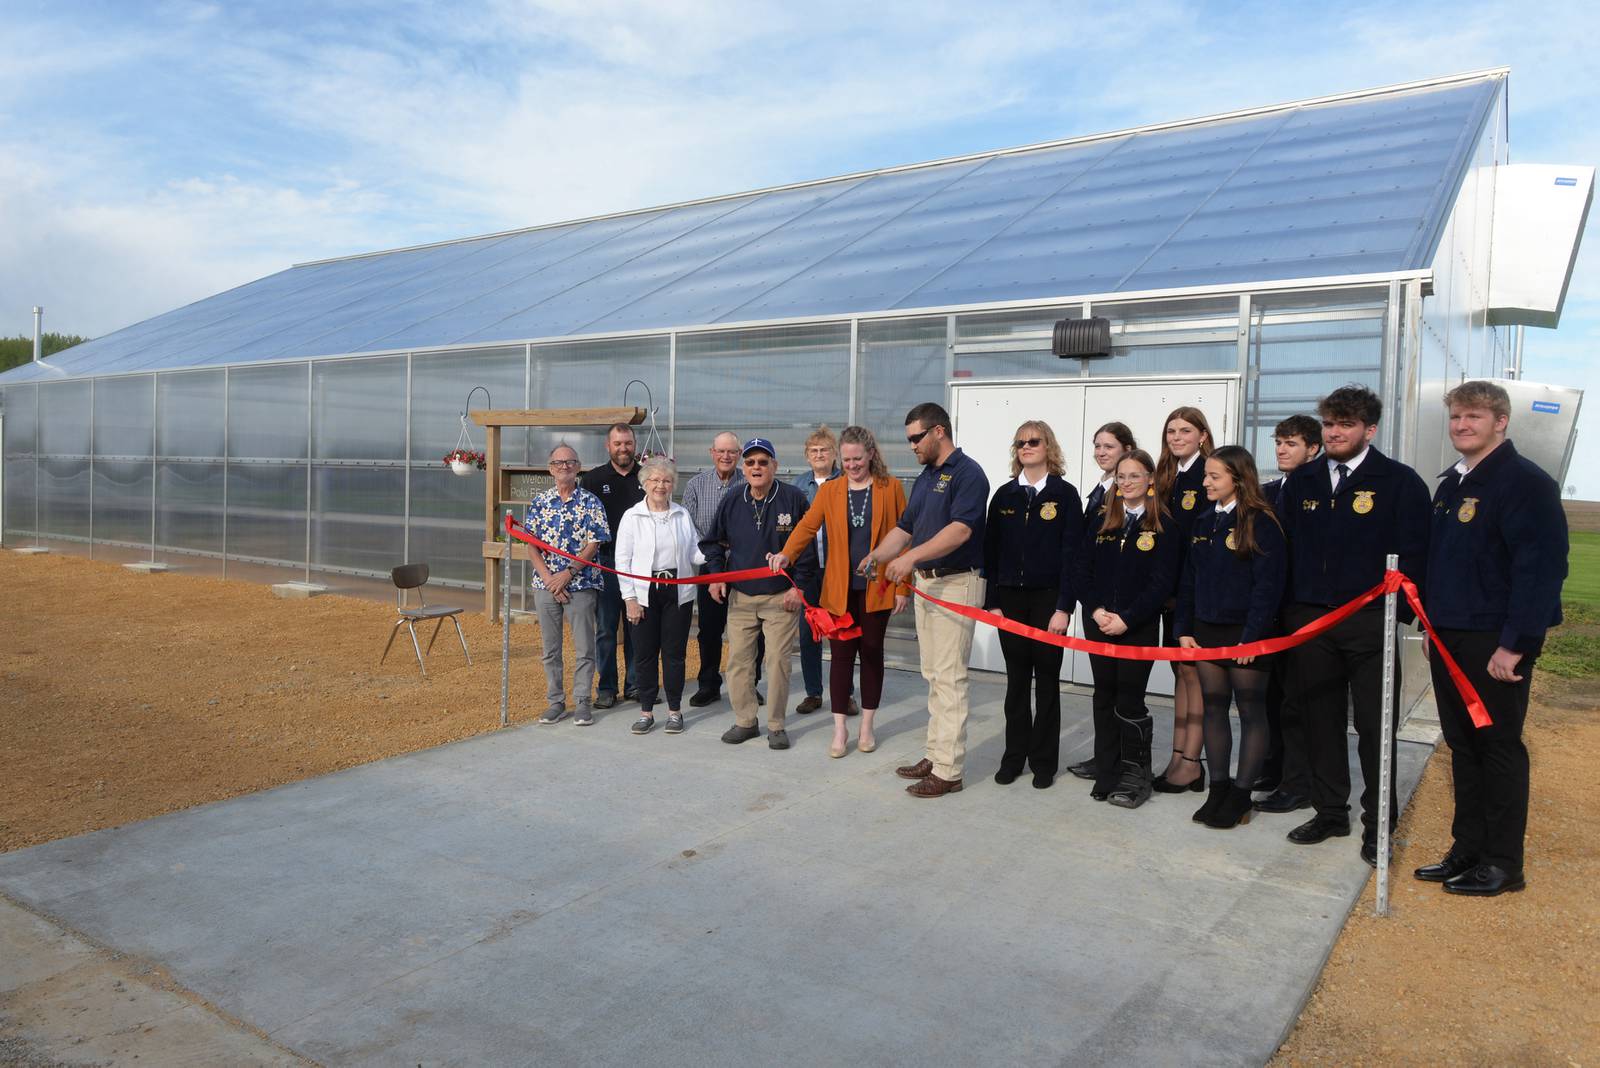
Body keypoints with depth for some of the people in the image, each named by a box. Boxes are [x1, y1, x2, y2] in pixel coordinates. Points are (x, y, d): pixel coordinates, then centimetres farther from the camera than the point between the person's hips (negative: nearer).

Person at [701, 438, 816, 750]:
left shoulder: (794, 499, -6)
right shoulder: (731, 501, 4)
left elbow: (808, 546, -3)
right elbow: (714, 542, 17)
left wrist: (798, 586, -6)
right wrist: (717, 575, 4)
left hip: (781, 598, -3)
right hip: (739, 597, 3)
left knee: (778, 661, -1)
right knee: (739, 660, 5)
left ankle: (776, 725, 12)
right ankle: (745, 721, 19)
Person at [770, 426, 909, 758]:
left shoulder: (891, 488, -1)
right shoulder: (829, 491, 4)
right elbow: (808, 525, -8)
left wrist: (903, 587, -3)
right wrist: (786, 554, -27)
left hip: (877, 588, -1)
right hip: (839, 589, 1)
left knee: (872, 653, 10)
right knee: (841, 655, 4)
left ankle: (866, 727, 24)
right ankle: (840, 729, 14)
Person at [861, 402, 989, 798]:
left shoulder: (967, 473, -11)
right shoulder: (924, 478, 17)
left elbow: (961, 528, -23)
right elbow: (905, 527, 17)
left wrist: (912, 556, -30)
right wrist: (877, 556, 0)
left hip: (956, 583, -9)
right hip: (924, 582, 9)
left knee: (949, 676, -7)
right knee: (933, 675, 13)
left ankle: (948, 771, -3)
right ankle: (935, 755, 22)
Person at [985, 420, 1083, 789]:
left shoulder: (1065, 494, -2)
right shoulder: (1004, 495, 7)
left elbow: (1072, 553, -6)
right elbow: (991, 550, 5)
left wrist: (1064, 607, -12)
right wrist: (992, 601, -2)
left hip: (1048, 599, -2)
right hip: (1011, 598, 3)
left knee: (1047, 680, 5)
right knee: (1016, 680, 8)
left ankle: (1044, 761, 15)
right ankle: (1014, 756, 17)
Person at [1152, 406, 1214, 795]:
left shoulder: (1210, 476, -10)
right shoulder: (1167, 478, 14)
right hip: (1173, 589, 8)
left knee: (1193, 671, -2)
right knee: (1180, 671, 11)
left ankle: (1191, 763, 6)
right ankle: (1178, 758, 18)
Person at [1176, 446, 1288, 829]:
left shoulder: (1260, 523, -10)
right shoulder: (1203, 523, 10)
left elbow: (1268, 584, -15)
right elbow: (1189, 580, 12)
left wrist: (1252, 636, -18)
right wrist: (1184, 629, 7)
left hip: (1246, 633, -6)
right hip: (1206, 629, 7)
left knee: (1251, 711, 5)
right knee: (1214, 708, 10)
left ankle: (1241, 795, 11)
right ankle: (1218, 789, 19)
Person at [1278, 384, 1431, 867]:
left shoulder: (1399, 482, -3)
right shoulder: (1300, 482, 10)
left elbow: (1413, 554, -6)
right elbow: (1282, 549, 11)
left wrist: (1403, 614, -12)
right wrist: (1286, 610, 6)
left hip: (1370, 623, -4)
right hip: (1308, 619, 4)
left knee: (1374, 727, 3)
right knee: (1320, 721, 11)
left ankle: (1378, 826, 15)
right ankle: (1330, 813, 24)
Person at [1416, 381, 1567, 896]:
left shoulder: (1525, 482, -12)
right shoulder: (1450, 484, 14)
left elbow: (1542, 567, -18)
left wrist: (1515, 643, -21)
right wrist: (1432, 625, 16)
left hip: (1497, 644, -8)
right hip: (1449, 638, 8)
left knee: (1499, 748, 2)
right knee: (1463, 747, 13)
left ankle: (1502, 863, 13)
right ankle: (1467, 850, 23)